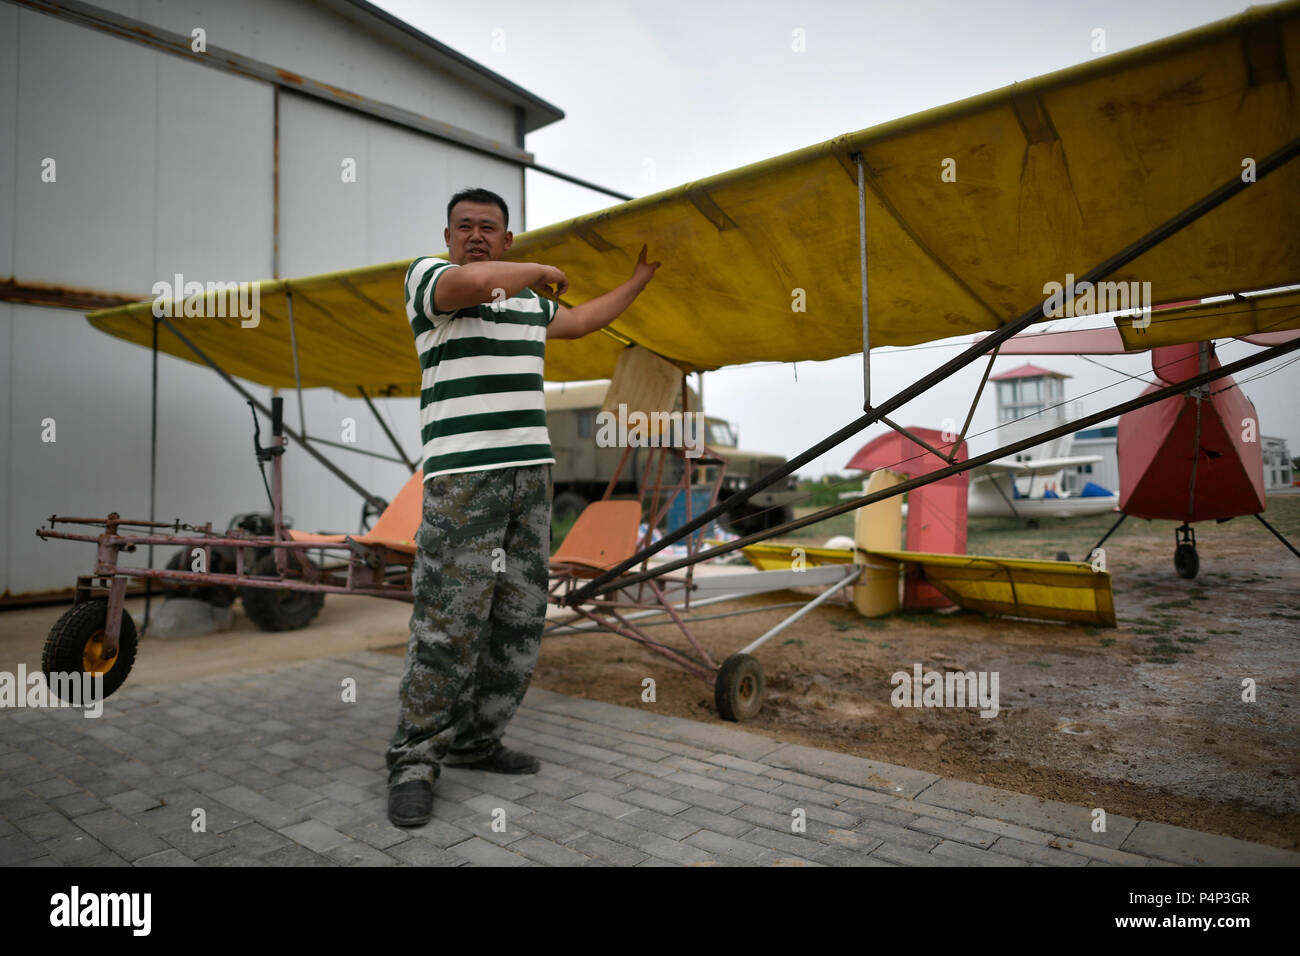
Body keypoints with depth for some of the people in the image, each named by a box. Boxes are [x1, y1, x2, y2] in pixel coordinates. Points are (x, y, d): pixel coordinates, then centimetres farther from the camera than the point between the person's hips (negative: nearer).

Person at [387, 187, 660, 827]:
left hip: (532, 469, 7)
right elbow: (474, 282, -22)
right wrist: (542, 272, -3)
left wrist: (640, 278, 41)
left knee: (519, 617, 6)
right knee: (450, 621, -11)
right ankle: (414, 762, 4)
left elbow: (581, 321, 38)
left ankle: (475, 741, 18)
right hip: (461, 474, -7)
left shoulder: (527, 299, 22)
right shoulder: (426, 274, 1)